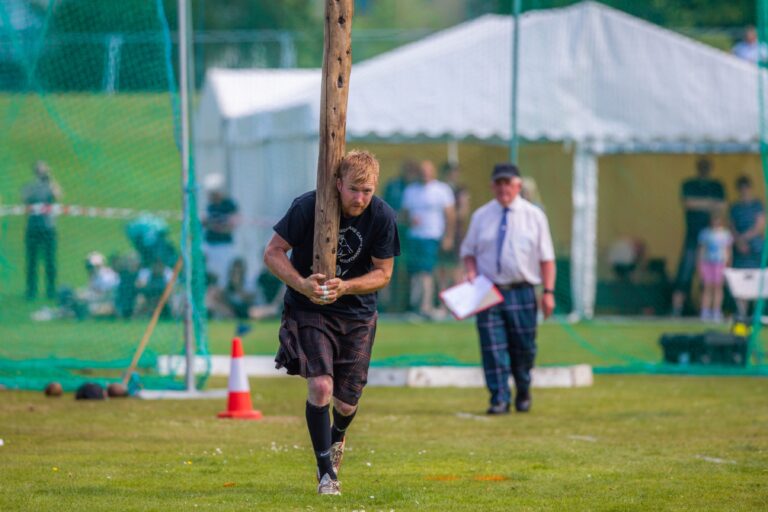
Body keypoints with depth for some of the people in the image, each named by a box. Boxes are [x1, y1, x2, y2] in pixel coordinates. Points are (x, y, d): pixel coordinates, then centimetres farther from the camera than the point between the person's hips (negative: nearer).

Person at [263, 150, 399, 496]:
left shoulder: (383, 217, -12)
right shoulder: (308, 207, -18)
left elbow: (383, 273, -4)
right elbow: (272, 253, -11)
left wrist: (344, 287, -22)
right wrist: (301, 284, -28)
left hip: (357, 314, 2)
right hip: (309, 310, -2)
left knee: (347, 401, 4)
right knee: (320, 386, -21)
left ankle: (337, 436, 43)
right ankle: (326, 473, -8)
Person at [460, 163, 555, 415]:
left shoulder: (534, 215, 4)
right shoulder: (481, 216, 9)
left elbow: (546, 257, 2)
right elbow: (469, 251, 15)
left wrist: (548, 292, -5)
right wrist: (471, 271, -6)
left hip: (521, 292, -1)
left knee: (523, 347, 5)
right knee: (493, 347, -8)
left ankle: (523, 393, 26)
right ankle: (499, 399, -5)